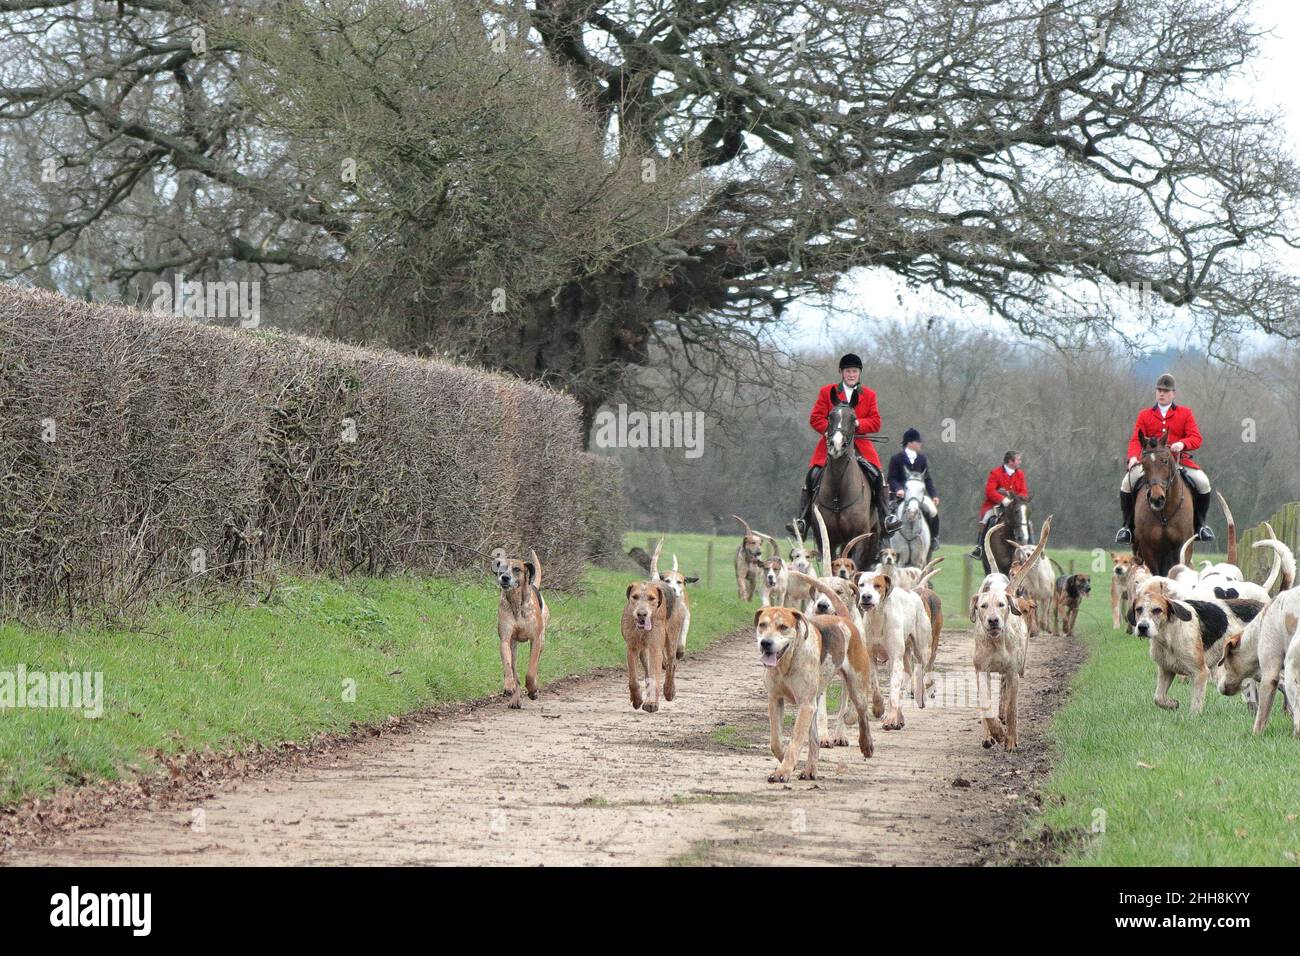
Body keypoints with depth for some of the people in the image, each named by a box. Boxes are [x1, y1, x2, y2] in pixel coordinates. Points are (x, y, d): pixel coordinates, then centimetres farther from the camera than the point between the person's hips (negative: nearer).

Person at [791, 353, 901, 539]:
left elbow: (875, 423, 4)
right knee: (813, 475, -16)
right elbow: (815, 419, 2)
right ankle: (803, 519, -11)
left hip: (859, 443, 1)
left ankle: (884, 518, -11)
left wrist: (857, 424, -15)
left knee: (876, 474, -18)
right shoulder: (827, 392, 7)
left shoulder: (868, 395, 10)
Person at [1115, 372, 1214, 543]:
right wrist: (1133, 457, -20)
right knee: (1127, 483, -23)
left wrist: (1182, 444, -25)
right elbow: (1136, 440, 2)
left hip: (1179, 460, 0)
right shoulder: (1144, 415, 13)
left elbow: (1196, 439, -2)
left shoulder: (1185, 413, 10)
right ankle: (1128, 526, -9)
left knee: (1203, 482, -22)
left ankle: (1200, 524, -2)